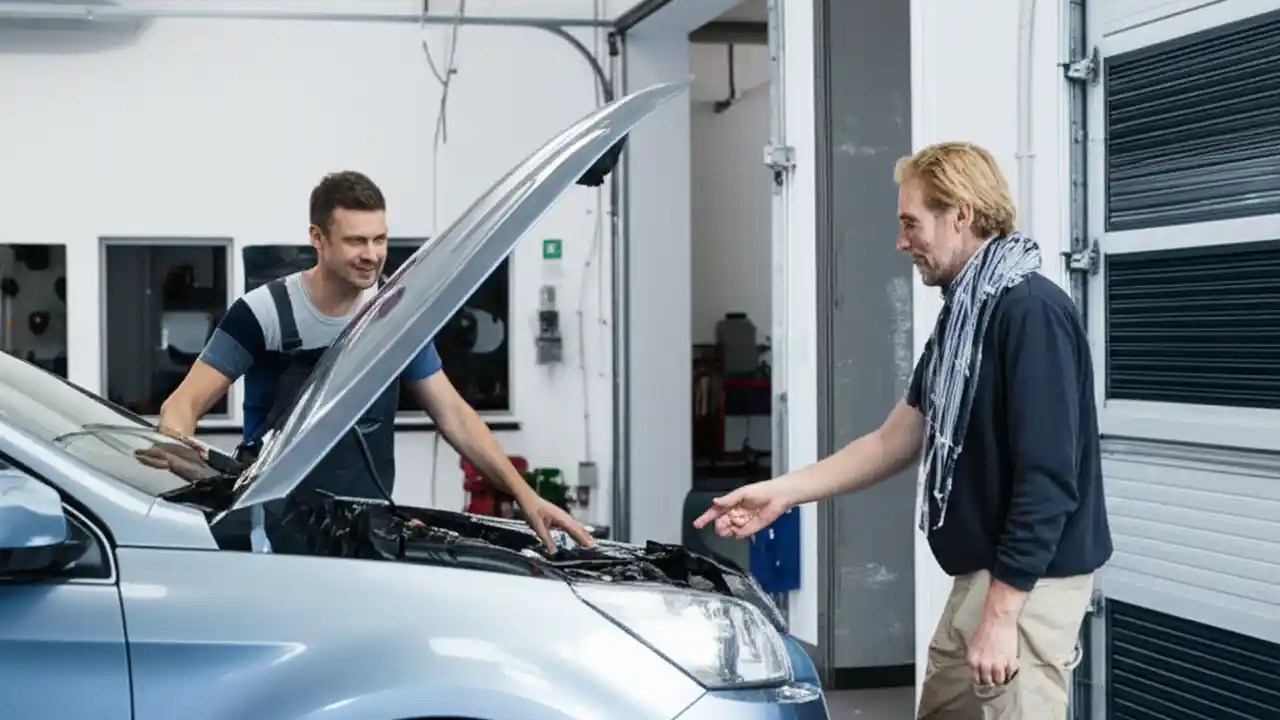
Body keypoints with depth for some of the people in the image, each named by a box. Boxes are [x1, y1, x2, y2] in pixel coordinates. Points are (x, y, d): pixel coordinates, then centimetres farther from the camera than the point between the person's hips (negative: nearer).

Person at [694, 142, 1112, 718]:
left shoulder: (1032, 312, -18)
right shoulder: (961, 315, 12)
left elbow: (1048, 479, -23)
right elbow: (895, 442, 17)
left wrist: (1002, 615, -23)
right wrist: (783, 492, 11)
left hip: (1026, 583, -10)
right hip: (979, 575, 10)